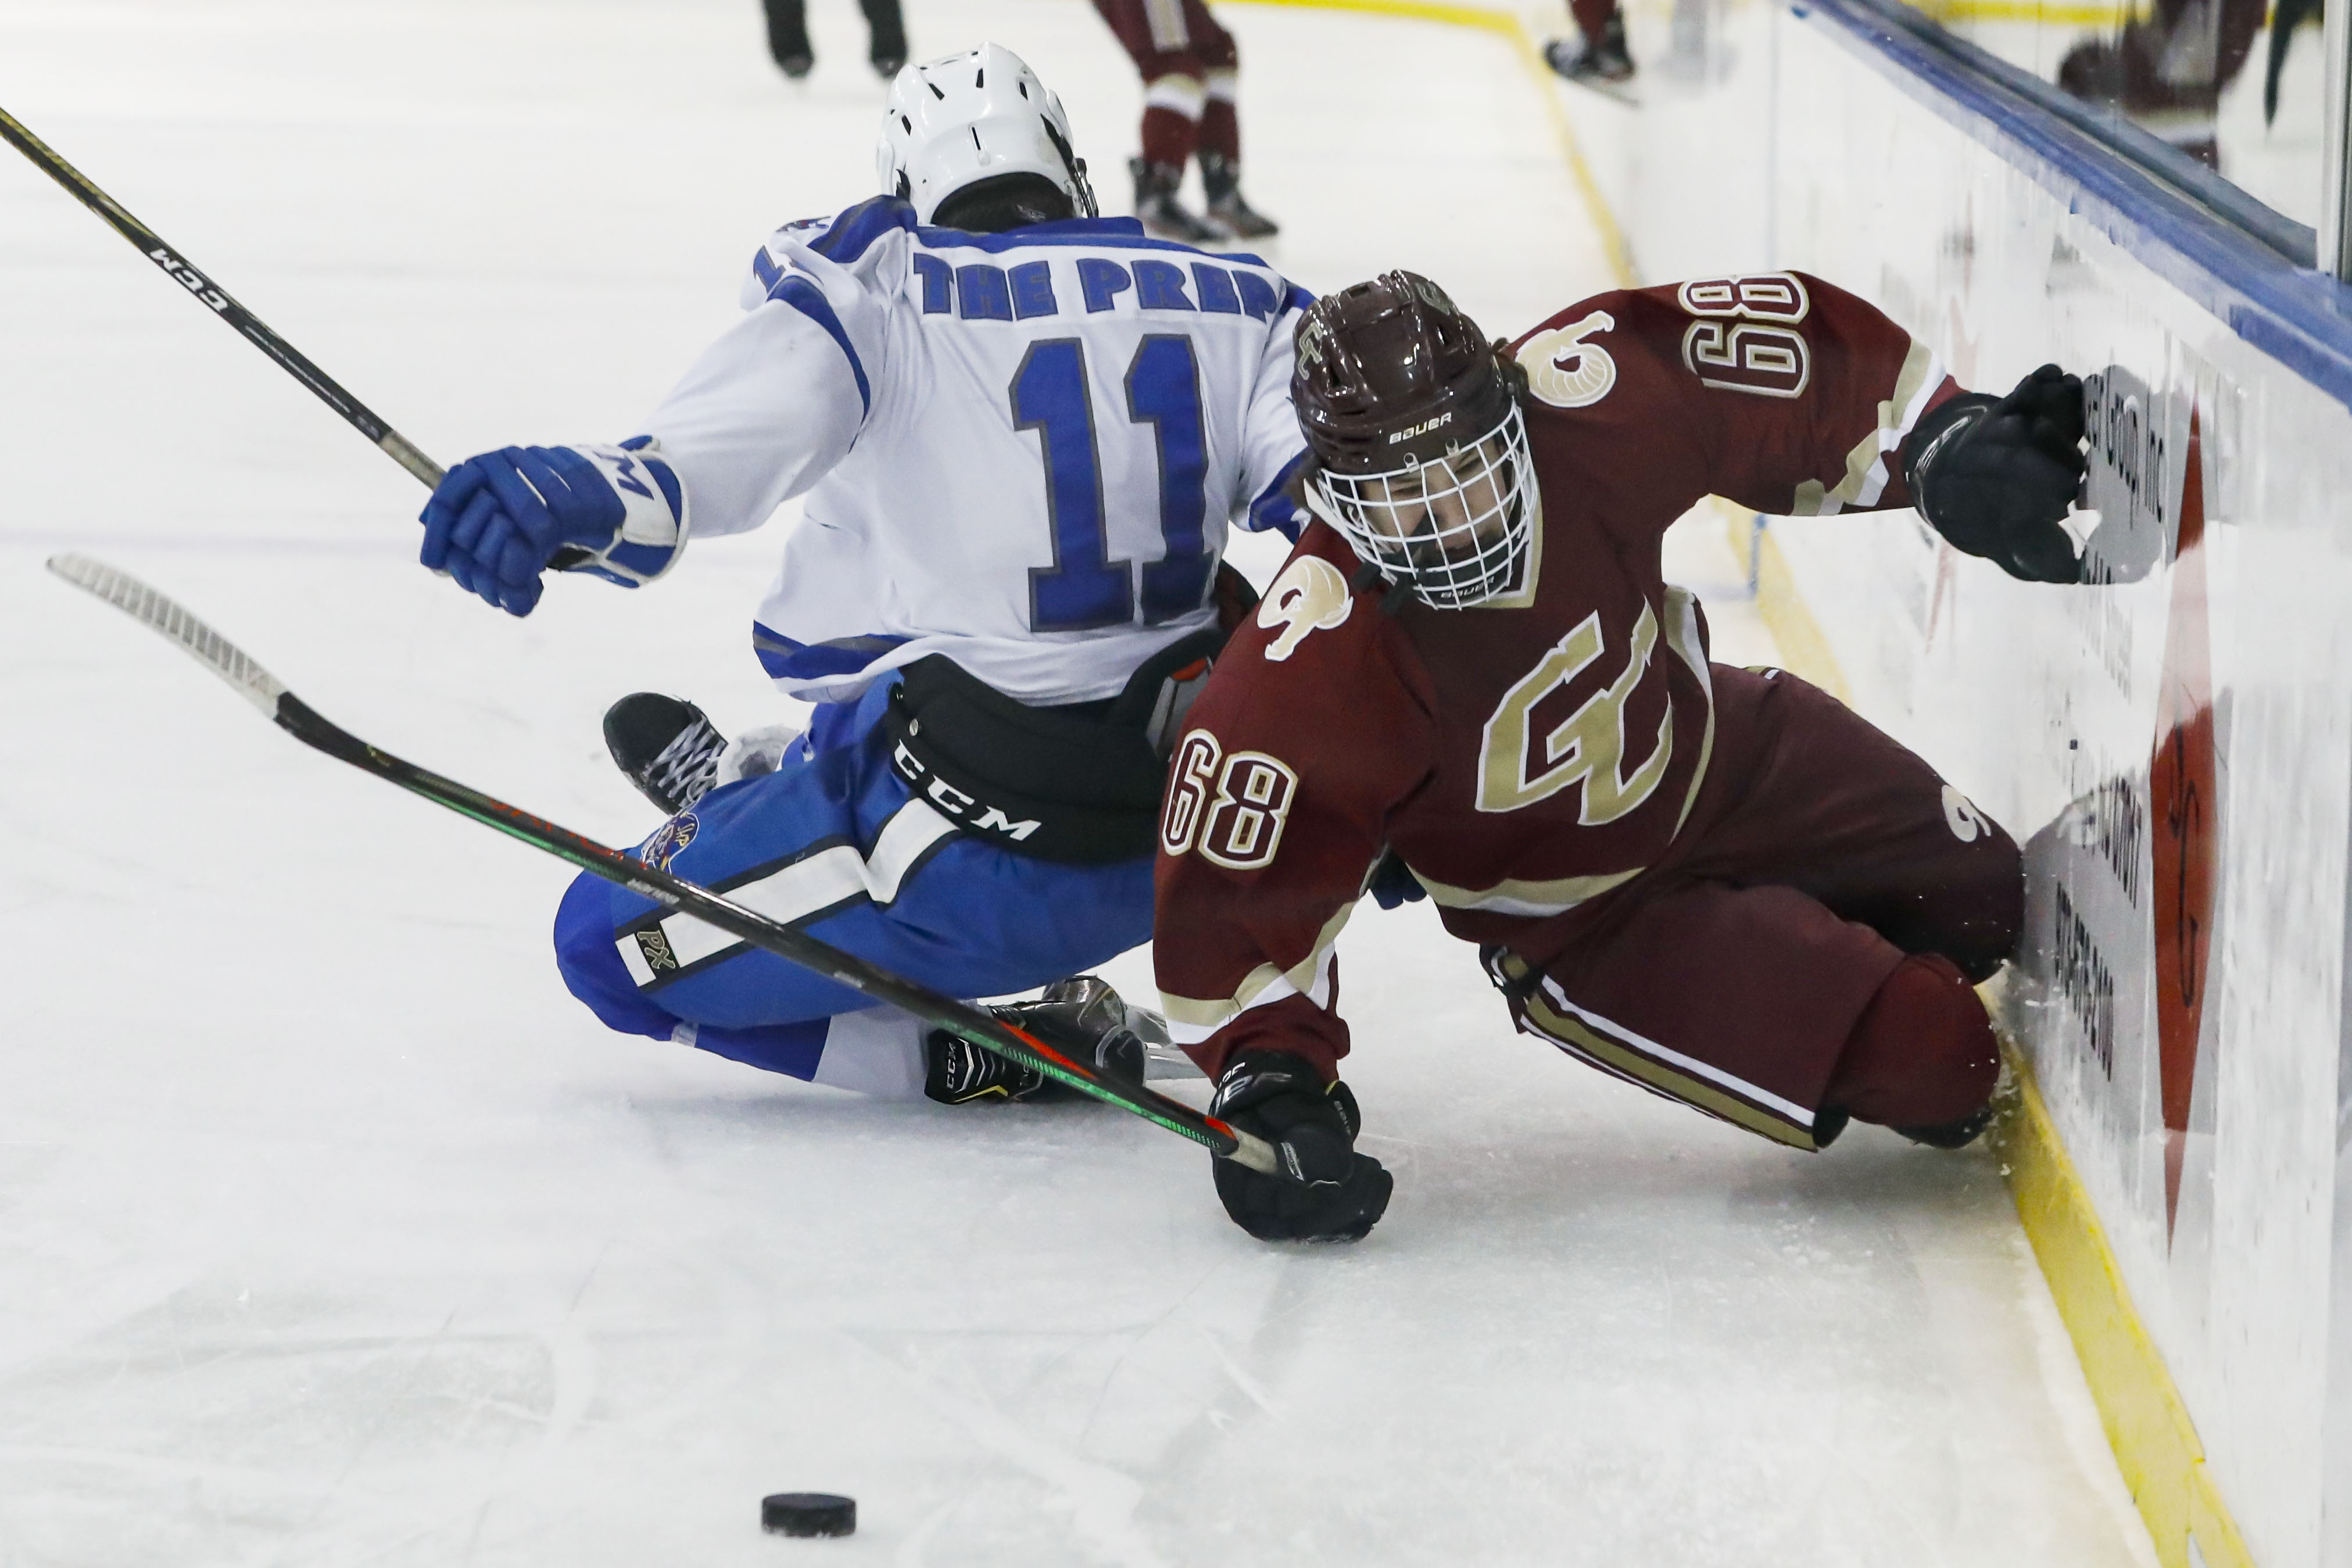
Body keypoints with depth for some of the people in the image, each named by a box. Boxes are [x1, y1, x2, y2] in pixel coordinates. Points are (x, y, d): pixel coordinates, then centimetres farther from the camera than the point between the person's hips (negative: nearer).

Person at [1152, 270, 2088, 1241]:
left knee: (1974, 897, 17)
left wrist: (1946, 447, -26)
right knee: (1932, 1062, -13)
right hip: (1582, 919, -5)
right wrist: (1269, 1075, -35)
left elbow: (1796, 356, -16)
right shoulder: (1312, 677, -37)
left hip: (1714, 743, 5)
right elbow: (1236, 889, -28)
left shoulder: (1590, 400, -30)